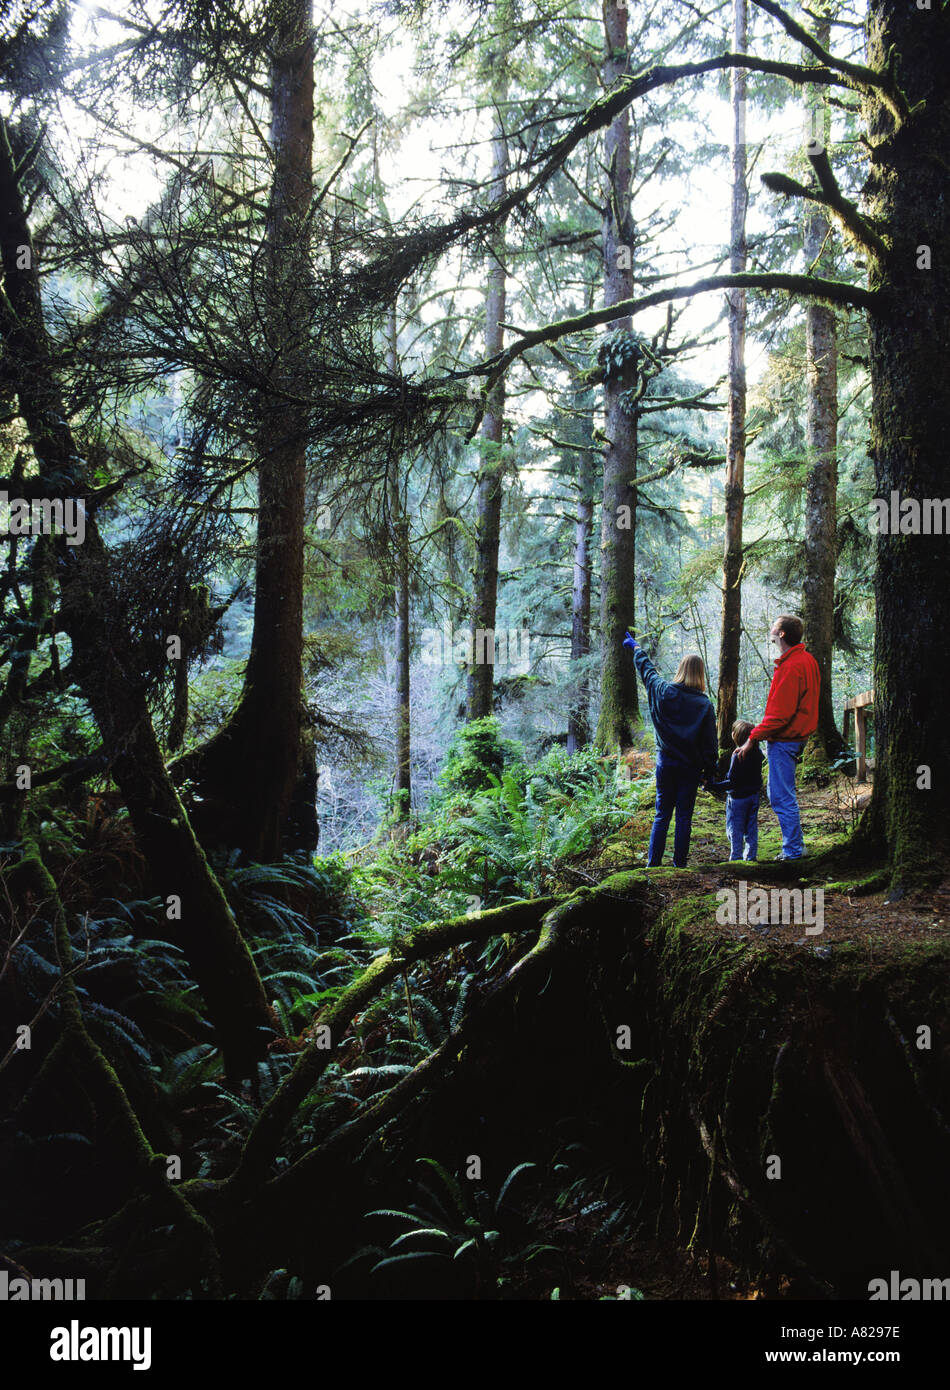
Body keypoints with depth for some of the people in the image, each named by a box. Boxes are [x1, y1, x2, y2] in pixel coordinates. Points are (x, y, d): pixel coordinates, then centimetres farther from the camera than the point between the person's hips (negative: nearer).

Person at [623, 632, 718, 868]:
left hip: (666, 762, 2)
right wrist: (710, 771, 4)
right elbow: (710, 742, -5)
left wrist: (636, 647, 32)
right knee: (684, 817, 4)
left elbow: (647, 670, 15)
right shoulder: (705, 705, -8)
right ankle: (680, 865, 6)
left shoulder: (662, 691, -4)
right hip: (691, 767, -2)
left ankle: (653, 864, 7)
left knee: (662, 815, 8)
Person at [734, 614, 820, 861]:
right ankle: (795, 845, 24)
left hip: (783, 739, -10)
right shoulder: (807, 660, 12)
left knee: (782, 797, -4)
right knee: (781, 794, 18)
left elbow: (779, 714, -22)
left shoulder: (790, 667, -20)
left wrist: (753, 739, -18)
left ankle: (793, 851, 1)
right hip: (796, 736, 10)